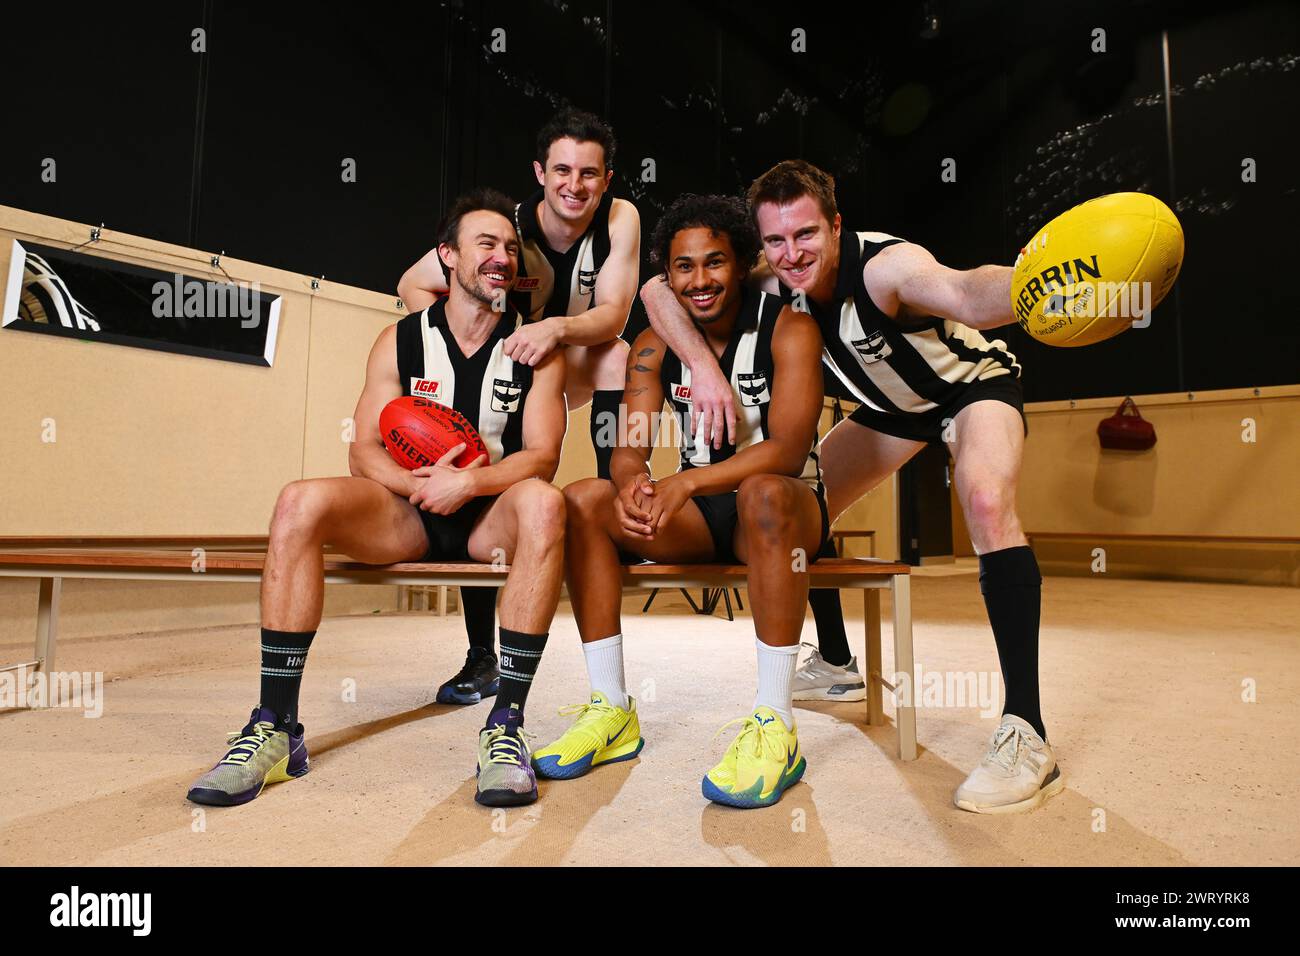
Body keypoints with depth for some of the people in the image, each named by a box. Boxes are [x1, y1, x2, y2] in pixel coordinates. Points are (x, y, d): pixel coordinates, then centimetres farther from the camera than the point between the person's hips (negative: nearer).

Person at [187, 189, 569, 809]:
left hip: (490, 515, -1)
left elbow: (541, 457, -6)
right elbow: (364, 453, 1)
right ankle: (276, 726, -19)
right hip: (406, 516, 2)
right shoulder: (400, 342, 7)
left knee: (543, 503, -36)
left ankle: (505, 724, -33)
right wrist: (422, 482, -18)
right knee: (300, 503, -26)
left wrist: (466, 483, -23)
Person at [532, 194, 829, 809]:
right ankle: (612, 709, -13)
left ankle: (775, 725, -32)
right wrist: (631, 483, -31)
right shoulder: (655, 346, 3)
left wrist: (687, 482, -36)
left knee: (764, 493, -39)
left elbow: (787, 449, -23)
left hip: (787, 505, -4)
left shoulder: (788, 329, -10)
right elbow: (630, 447, -6)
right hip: (699, 513, 5)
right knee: (582, 500, -16)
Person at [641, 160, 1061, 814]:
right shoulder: (778, 277, -19)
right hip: (892, 405, 7)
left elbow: (967, 297, -57)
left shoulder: (885, 264, -36)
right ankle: (836, 662, 25)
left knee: (987, 502, -35)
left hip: (973, 385, -6)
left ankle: (1026, 736, -31)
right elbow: (659, 288, -20)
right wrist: (704, 366, -37)